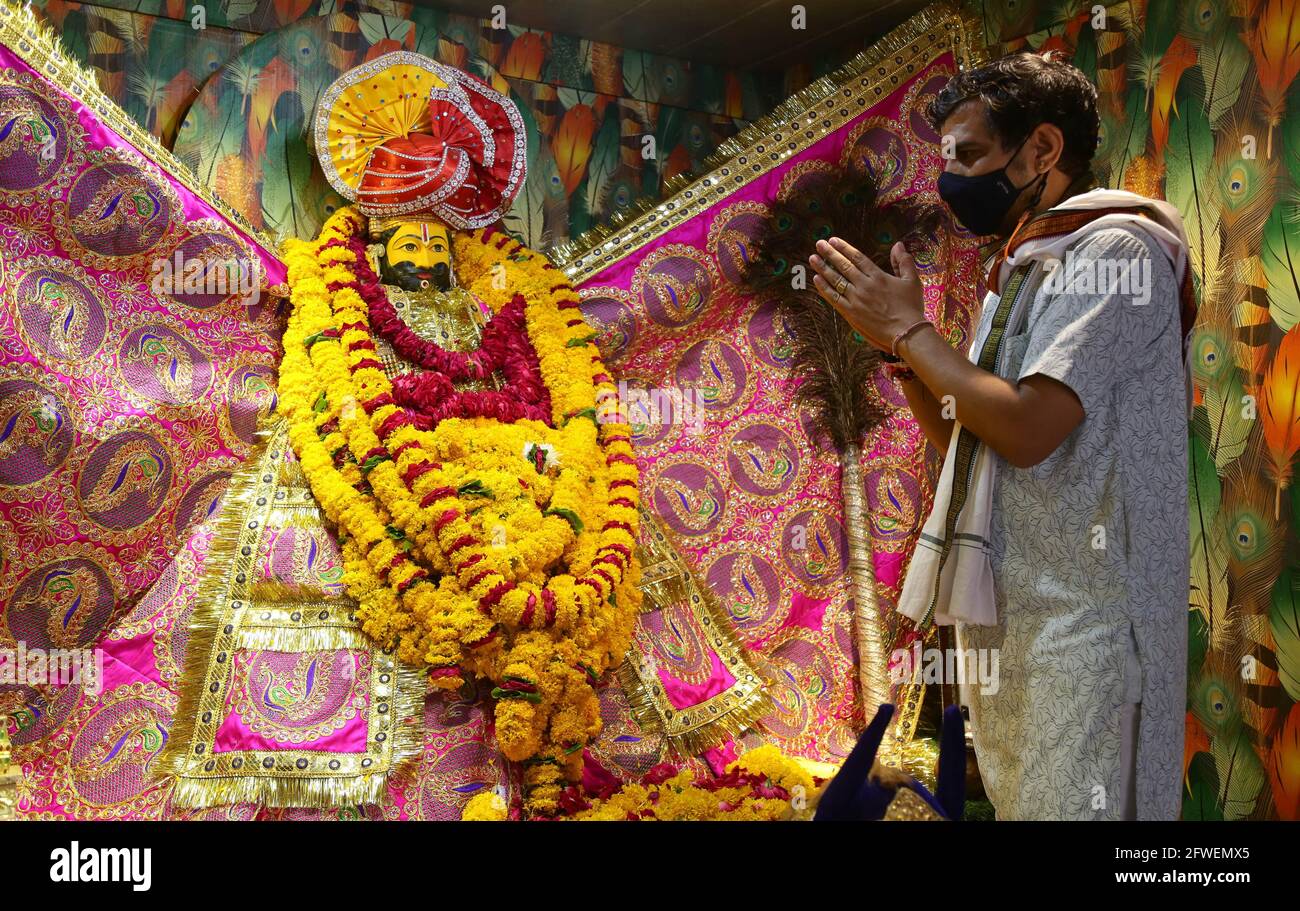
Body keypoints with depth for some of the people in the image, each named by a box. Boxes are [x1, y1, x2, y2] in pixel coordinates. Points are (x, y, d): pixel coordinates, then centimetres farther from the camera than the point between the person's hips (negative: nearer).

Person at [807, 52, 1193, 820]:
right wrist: (895, 343, 3)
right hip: (1000, 606, 9)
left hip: (1077, 617, -9)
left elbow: (1027, 429, -22)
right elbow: (964, 440, 17)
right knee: (1013, 802, 16)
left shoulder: (1114, 251, -11)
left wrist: (909, 328, -11)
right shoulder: (1022, 272, 16)